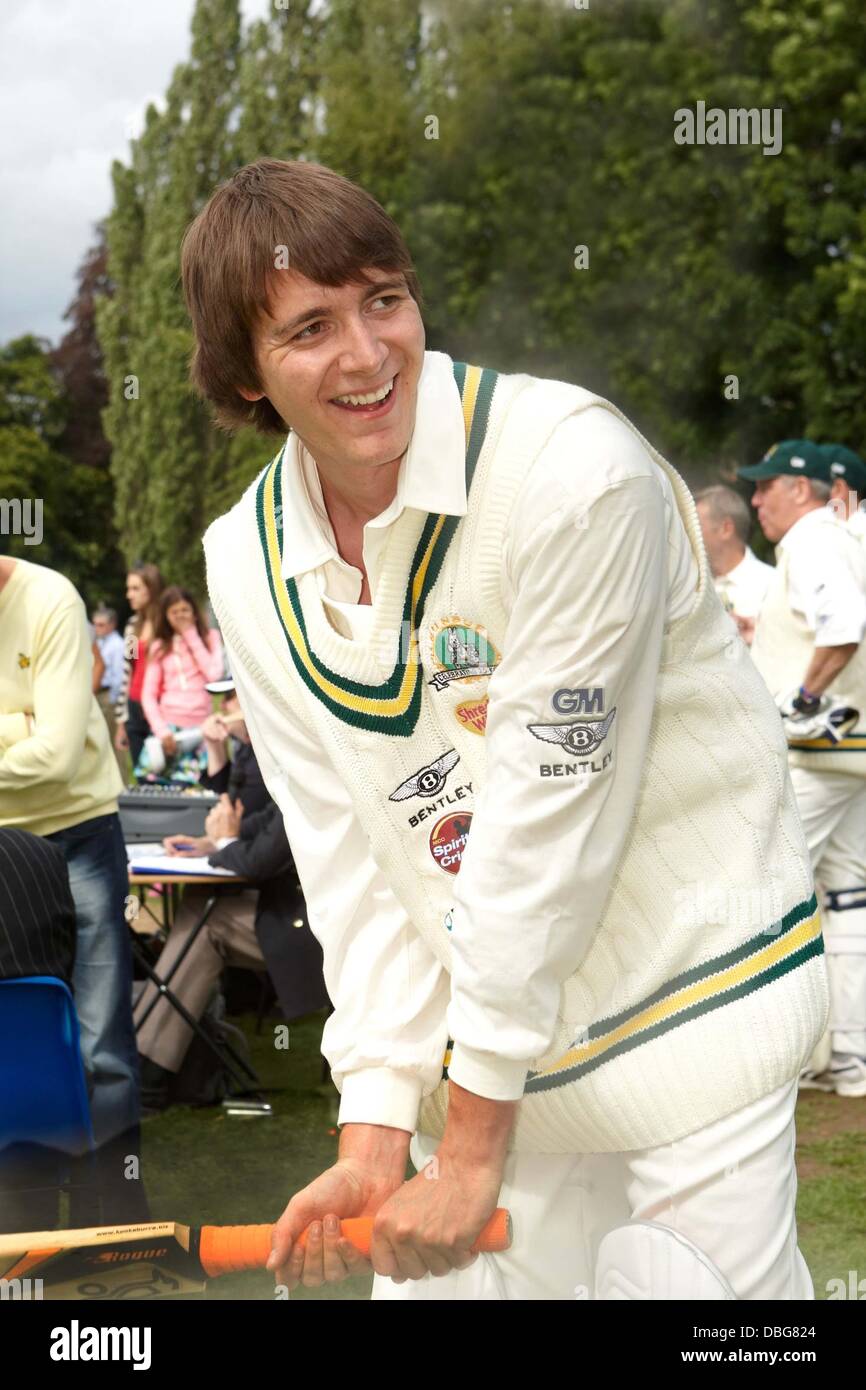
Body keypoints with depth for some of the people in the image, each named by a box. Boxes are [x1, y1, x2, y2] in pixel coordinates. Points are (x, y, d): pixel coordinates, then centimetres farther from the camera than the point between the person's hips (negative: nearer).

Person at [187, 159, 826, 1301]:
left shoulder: (575, 467, -22)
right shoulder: (247, 564, -2)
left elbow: (548, 818, -21)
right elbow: (350, 858, 0)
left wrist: (472, 1147, -15)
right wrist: (374, 1137, -6)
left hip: (692, 985, -5)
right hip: (475, 1024, 5)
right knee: (432, 1276, 11)